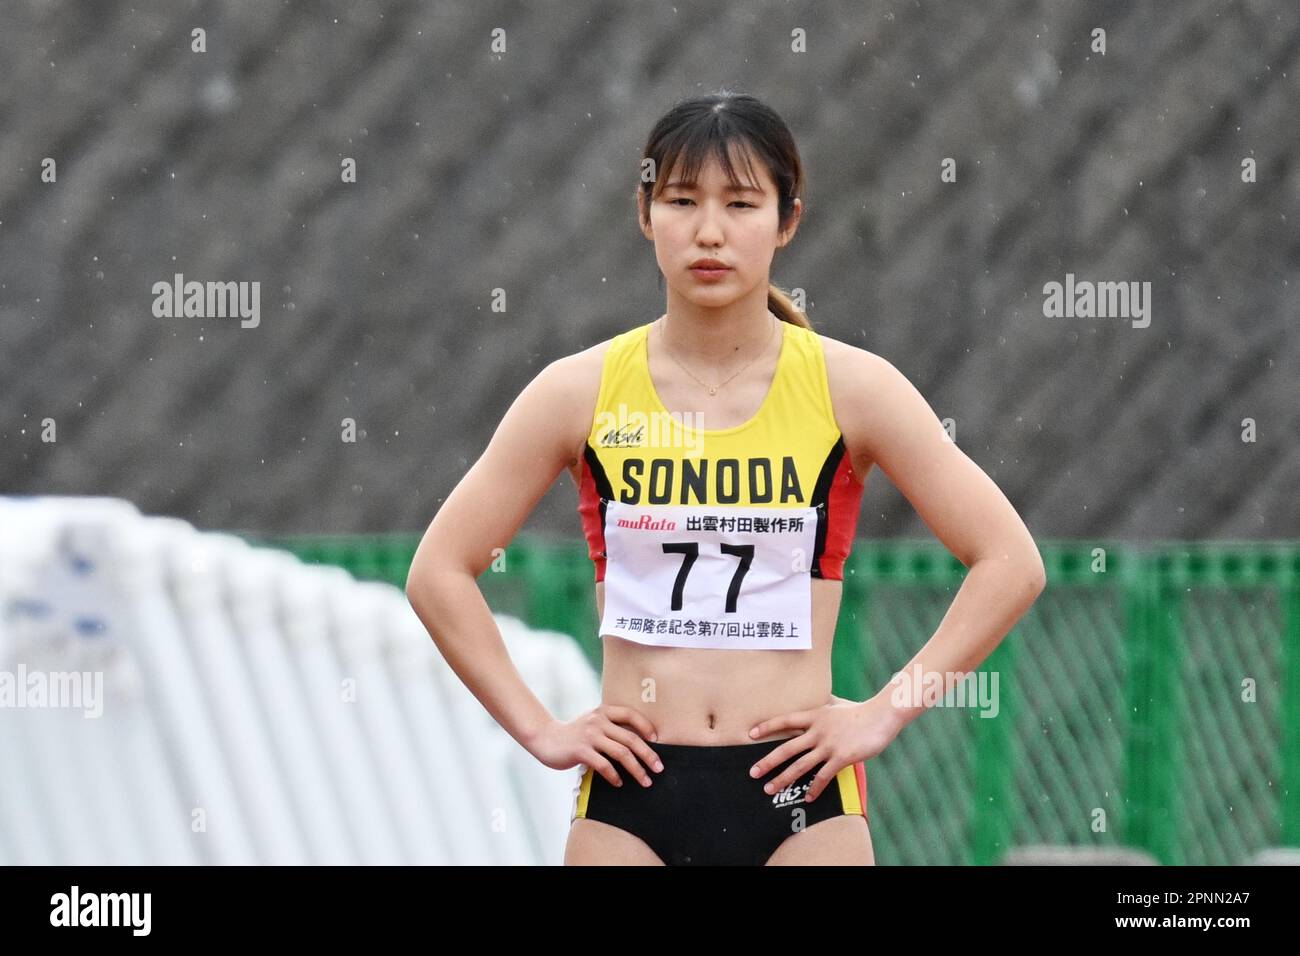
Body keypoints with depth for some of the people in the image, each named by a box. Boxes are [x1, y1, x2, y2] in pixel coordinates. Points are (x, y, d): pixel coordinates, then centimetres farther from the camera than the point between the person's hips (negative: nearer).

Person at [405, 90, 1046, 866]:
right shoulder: (582, 392, 2)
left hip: (800, 794, -1)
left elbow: (1012, 562, 1)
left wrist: (888, 711, -5)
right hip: (633, 787, 1)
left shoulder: (848, 387, 0)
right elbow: (439, 571, 7)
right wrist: (537, 728, 0)